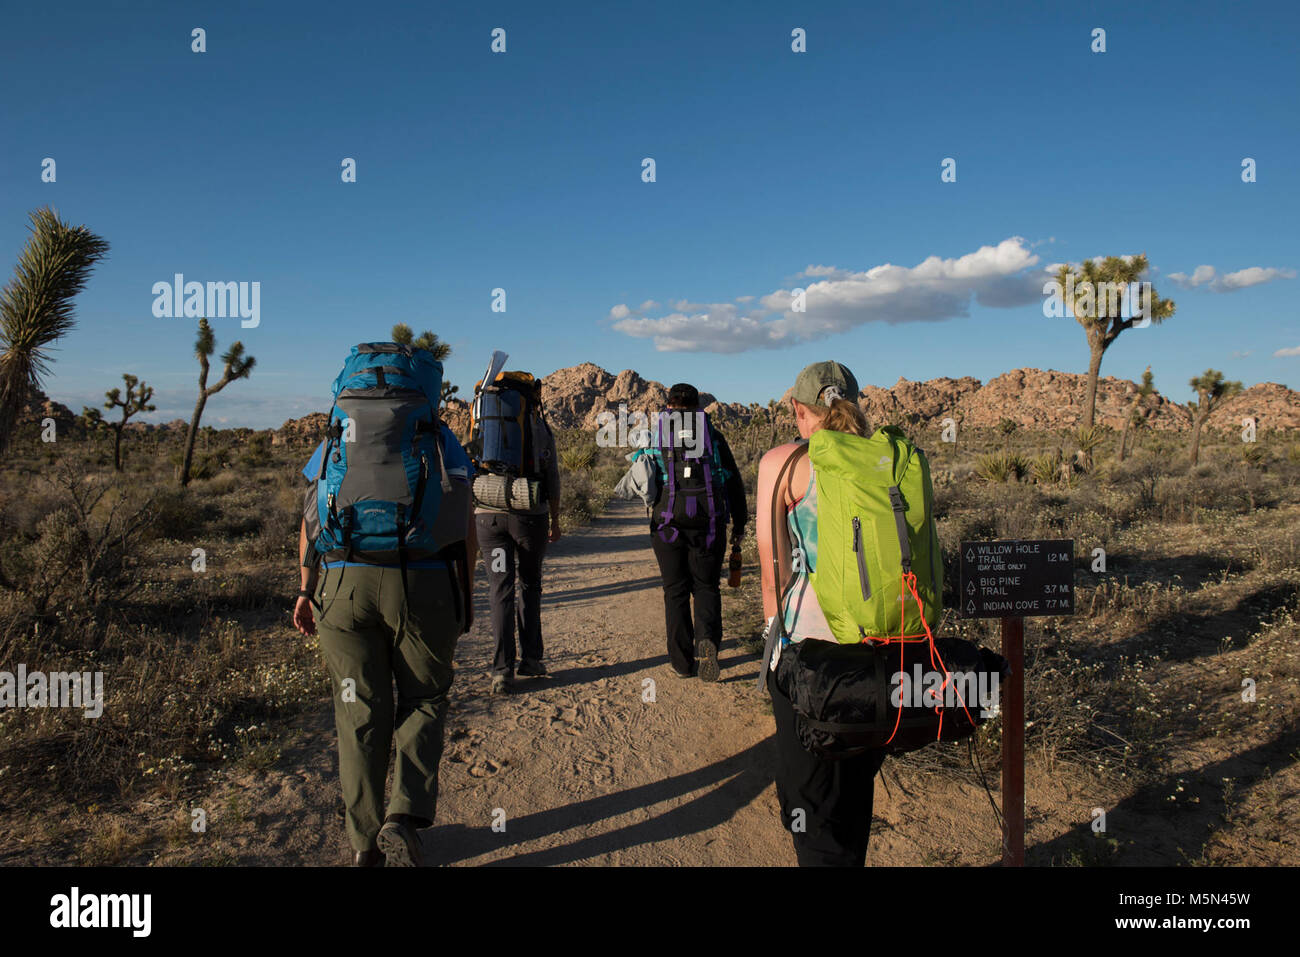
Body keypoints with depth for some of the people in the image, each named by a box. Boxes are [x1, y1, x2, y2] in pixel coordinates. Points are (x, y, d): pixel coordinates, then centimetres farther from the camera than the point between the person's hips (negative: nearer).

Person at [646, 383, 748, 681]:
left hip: (667, 520, 0)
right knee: (706, 586, 12)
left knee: (675, 590, 9)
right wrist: (740, 522, 17)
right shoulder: (713, 435, 9)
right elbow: (734, 481, 9)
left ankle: (682, 662, 10)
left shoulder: (655, 435, 8)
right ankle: (707, 639, -14)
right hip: (708, 521, 0)